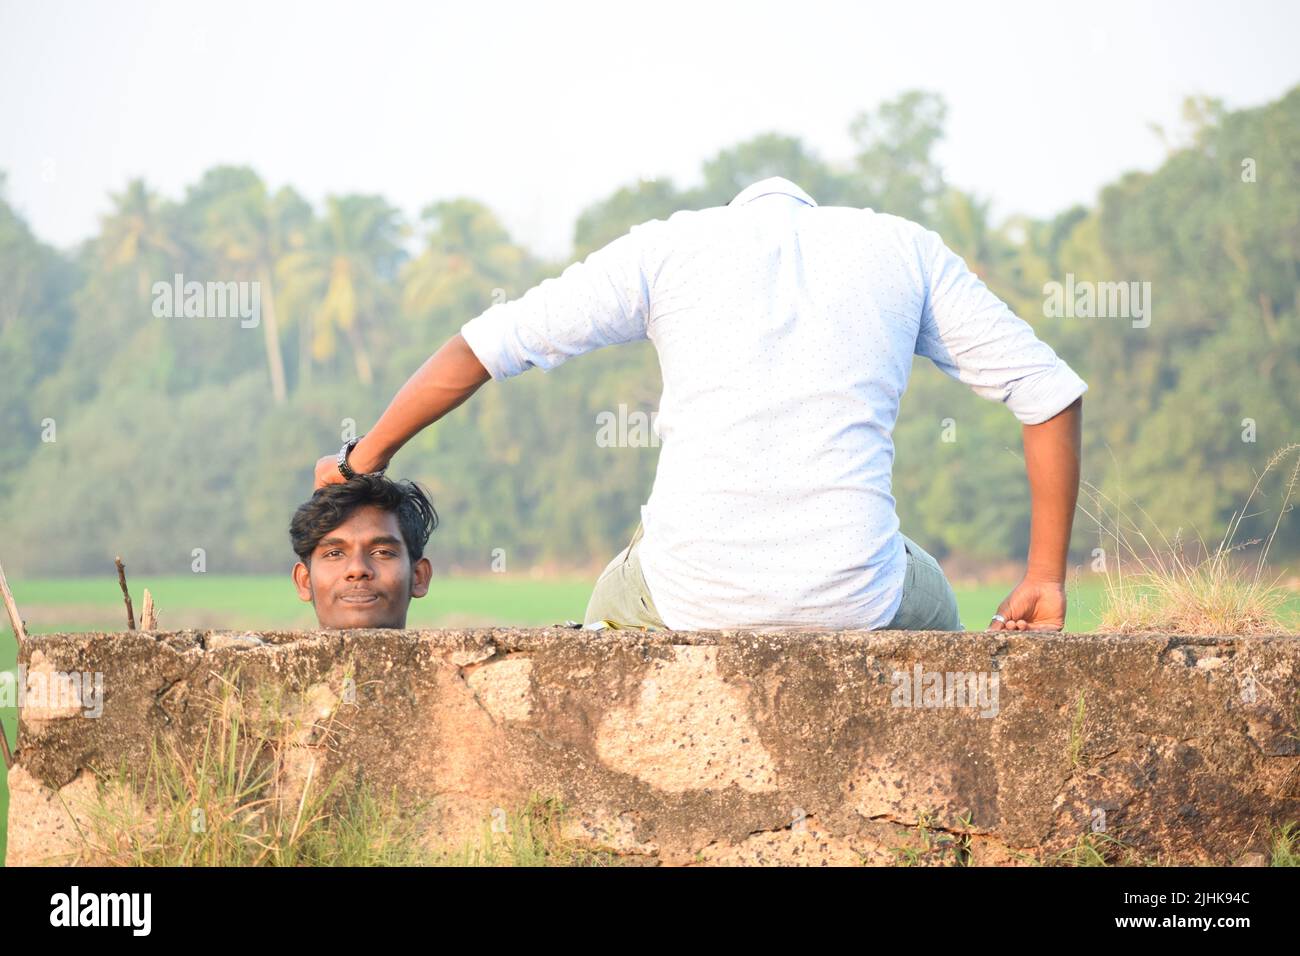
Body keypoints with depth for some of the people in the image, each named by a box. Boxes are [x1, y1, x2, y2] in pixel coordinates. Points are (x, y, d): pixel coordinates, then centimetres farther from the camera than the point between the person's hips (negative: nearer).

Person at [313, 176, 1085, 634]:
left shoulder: (667, 247, 15)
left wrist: (364, 459, 27)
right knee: (930, 615, 37)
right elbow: (1051, 394, 12)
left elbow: (481, 348, 14)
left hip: (695, 599, 0)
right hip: (853, 602, 0)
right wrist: (1045, 581, 16)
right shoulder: (906, 249, 17)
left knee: (620, 608, 37)